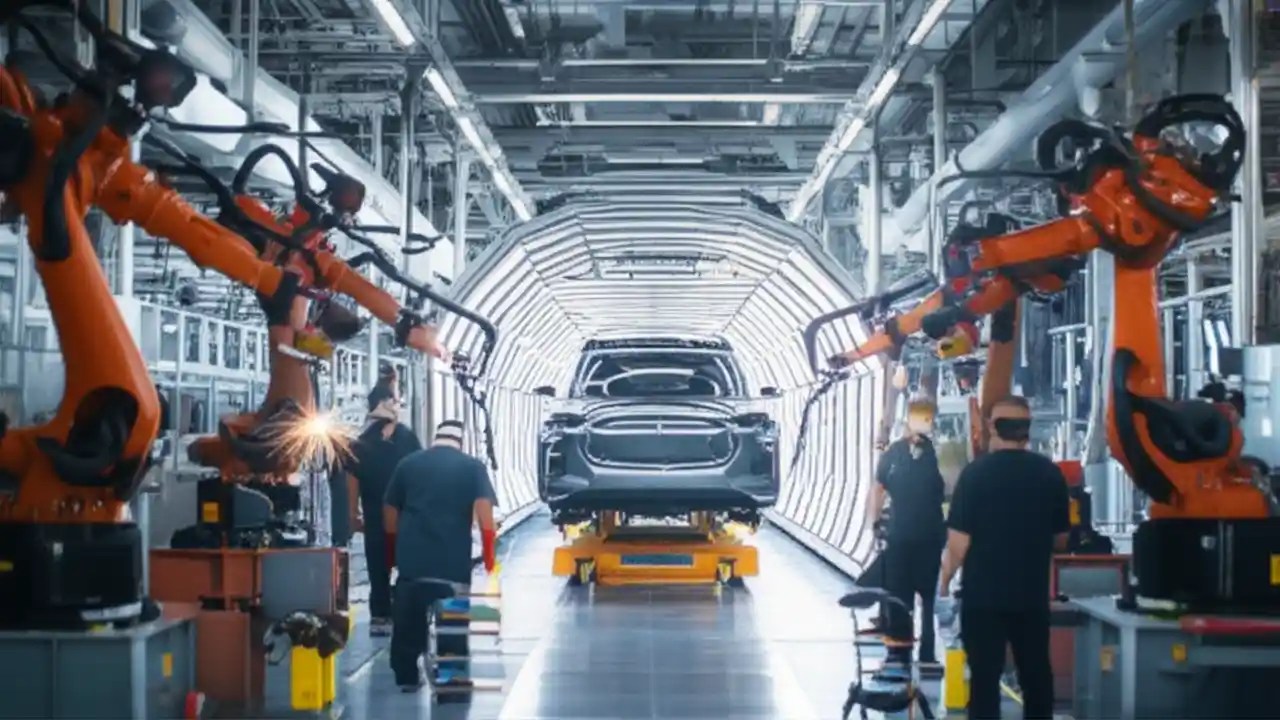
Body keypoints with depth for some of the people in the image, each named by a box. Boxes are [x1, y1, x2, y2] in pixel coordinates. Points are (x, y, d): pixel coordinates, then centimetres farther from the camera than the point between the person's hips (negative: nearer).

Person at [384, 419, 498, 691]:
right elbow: (484, 512, -9)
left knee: (408, 618, 11)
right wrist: (488, 555, -5)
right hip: (454, 559, -2)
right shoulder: (472, 467, 3)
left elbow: (390, 511, 13)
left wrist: (397, 544, 25)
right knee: (453, 617, 10)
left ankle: (407, 676, 14)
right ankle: (452, 670, 7)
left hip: (411, 556, 2)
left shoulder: (408, 464, 11)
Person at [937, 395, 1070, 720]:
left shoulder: (976, 472, -10)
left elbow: (960, 540, -13)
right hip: (1032, 595, 3)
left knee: (985, 676, 2)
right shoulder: (1051, 473, 1)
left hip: (983, 594, -3)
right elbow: (1060, 539, 10)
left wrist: (944, 583, -1)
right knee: (1036, 674, 12)